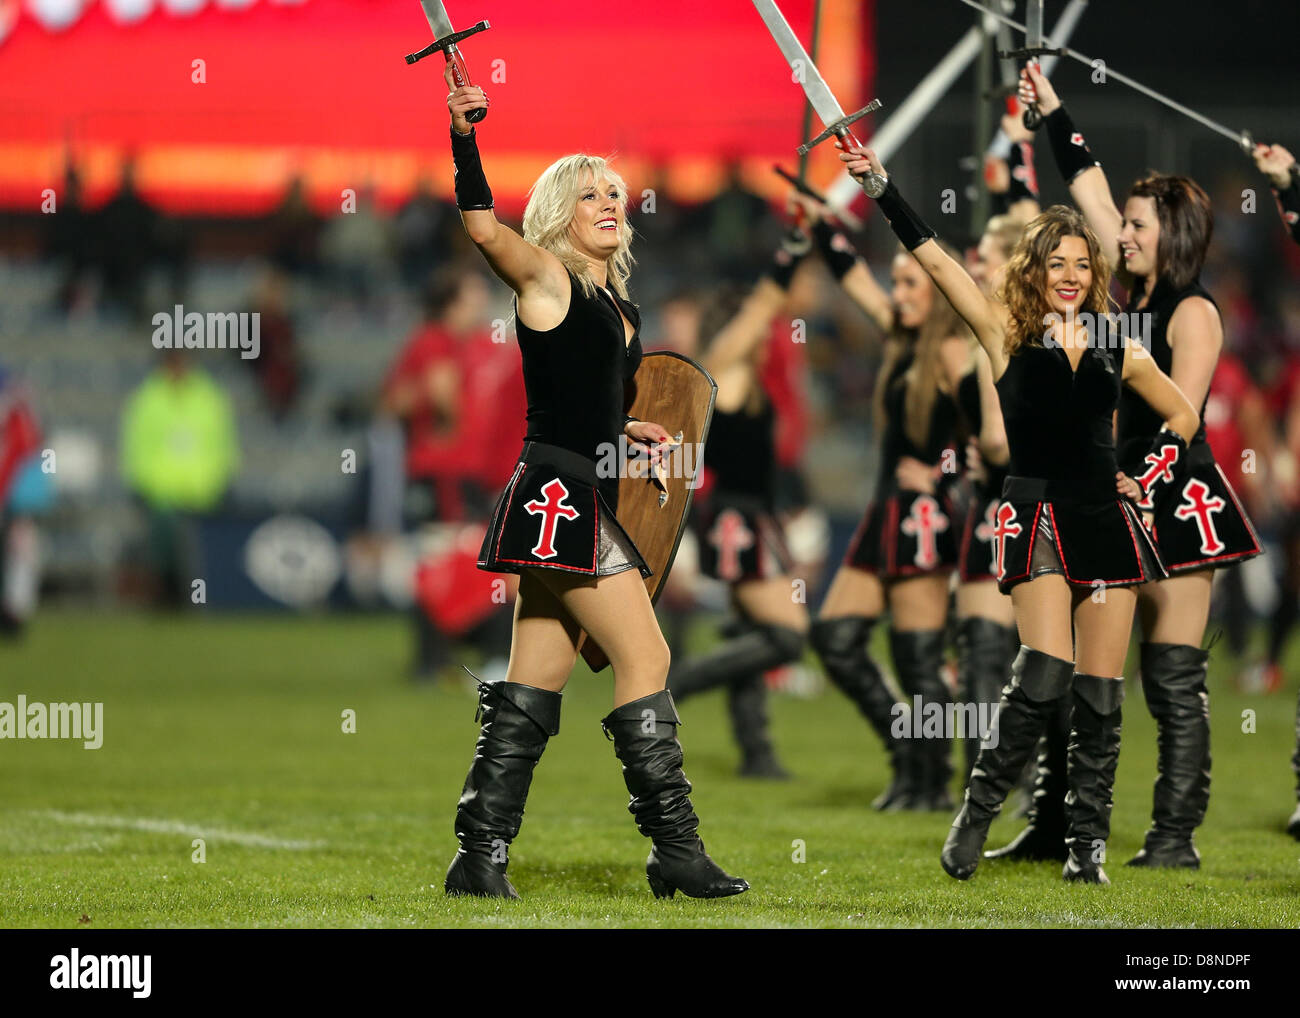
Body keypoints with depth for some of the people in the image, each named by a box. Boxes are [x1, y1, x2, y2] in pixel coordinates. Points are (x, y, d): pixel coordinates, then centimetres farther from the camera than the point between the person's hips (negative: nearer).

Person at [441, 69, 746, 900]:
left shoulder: (616, 304, 18)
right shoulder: (546, 277, -5)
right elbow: (483, 224, -22)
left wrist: (626, 430, 14)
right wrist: (464, 139, -34)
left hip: (587, 502, 9)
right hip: (558, 494, -9)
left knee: (535, 687, 6)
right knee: (646, 658, -9)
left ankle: (481, 857, 7)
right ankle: (676, 850, -7)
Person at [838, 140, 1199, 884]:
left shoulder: (1118, 354, 10)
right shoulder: (1007, 335, 3)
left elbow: (1183, 415, 24)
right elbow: (935, 260, -4)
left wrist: (1153, 477, 10)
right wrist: (882, 187, -9)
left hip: (1107, 519, 3)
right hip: (1038, 515, -3)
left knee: (1101, 690, 0)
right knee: (1046, 671, -20)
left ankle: (1088, 845, 6)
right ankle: (978, 814, -7)